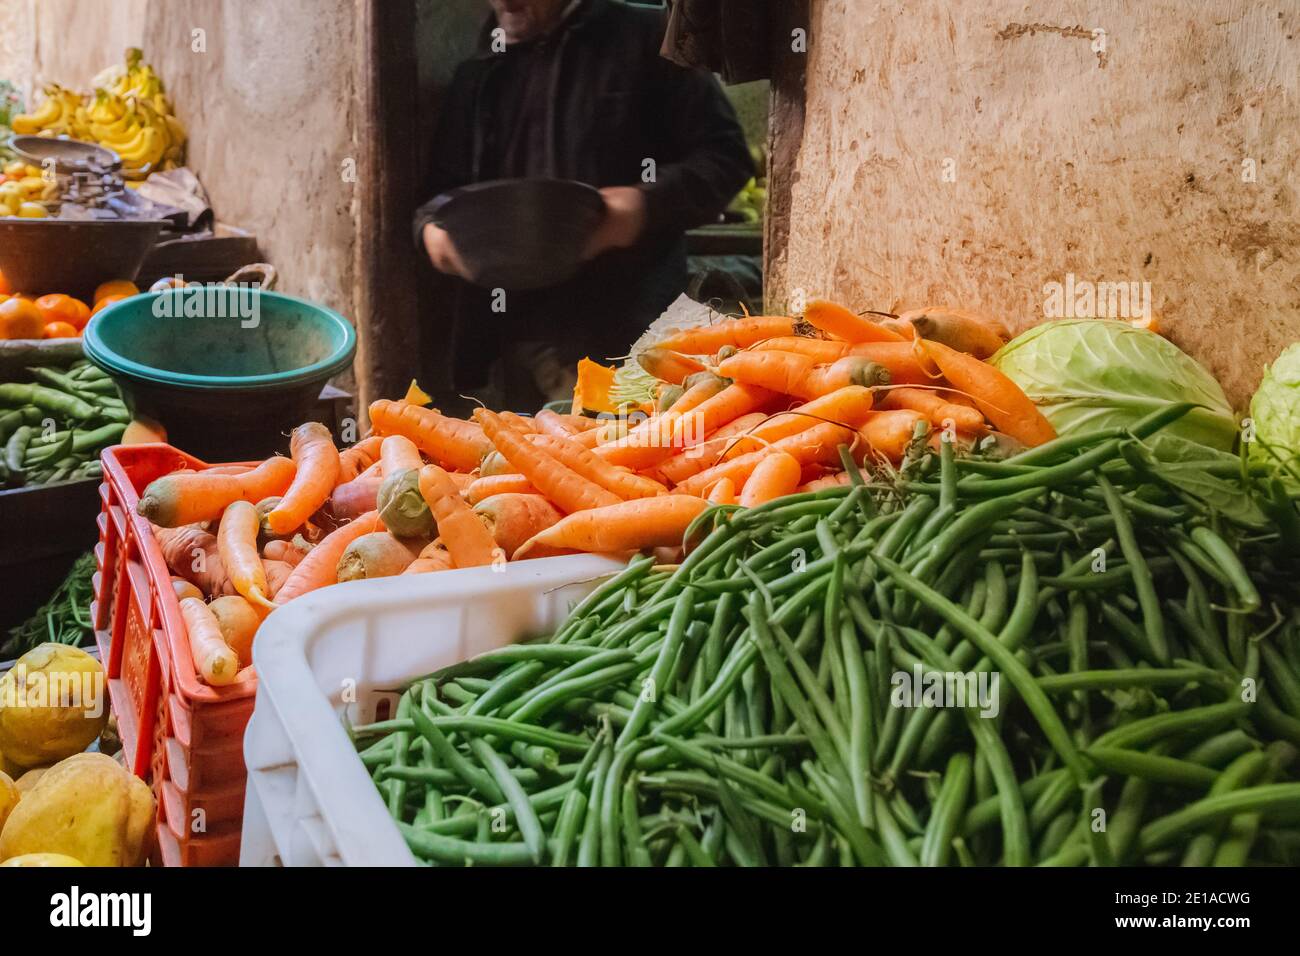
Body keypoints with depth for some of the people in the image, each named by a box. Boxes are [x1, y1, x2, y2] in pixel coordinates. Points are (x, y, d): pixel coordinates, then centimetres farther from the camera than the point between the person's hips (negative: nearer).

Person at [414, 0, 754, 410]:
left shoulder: (644, 41, 4)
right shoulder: (477, 76, 19)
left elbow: (724, 153, -1)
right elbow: (443, 184, 25)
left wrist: (649, 204, -20)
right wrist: (432, 225, 0)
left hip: (626, 333, -5)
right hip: (522, 335, 6)